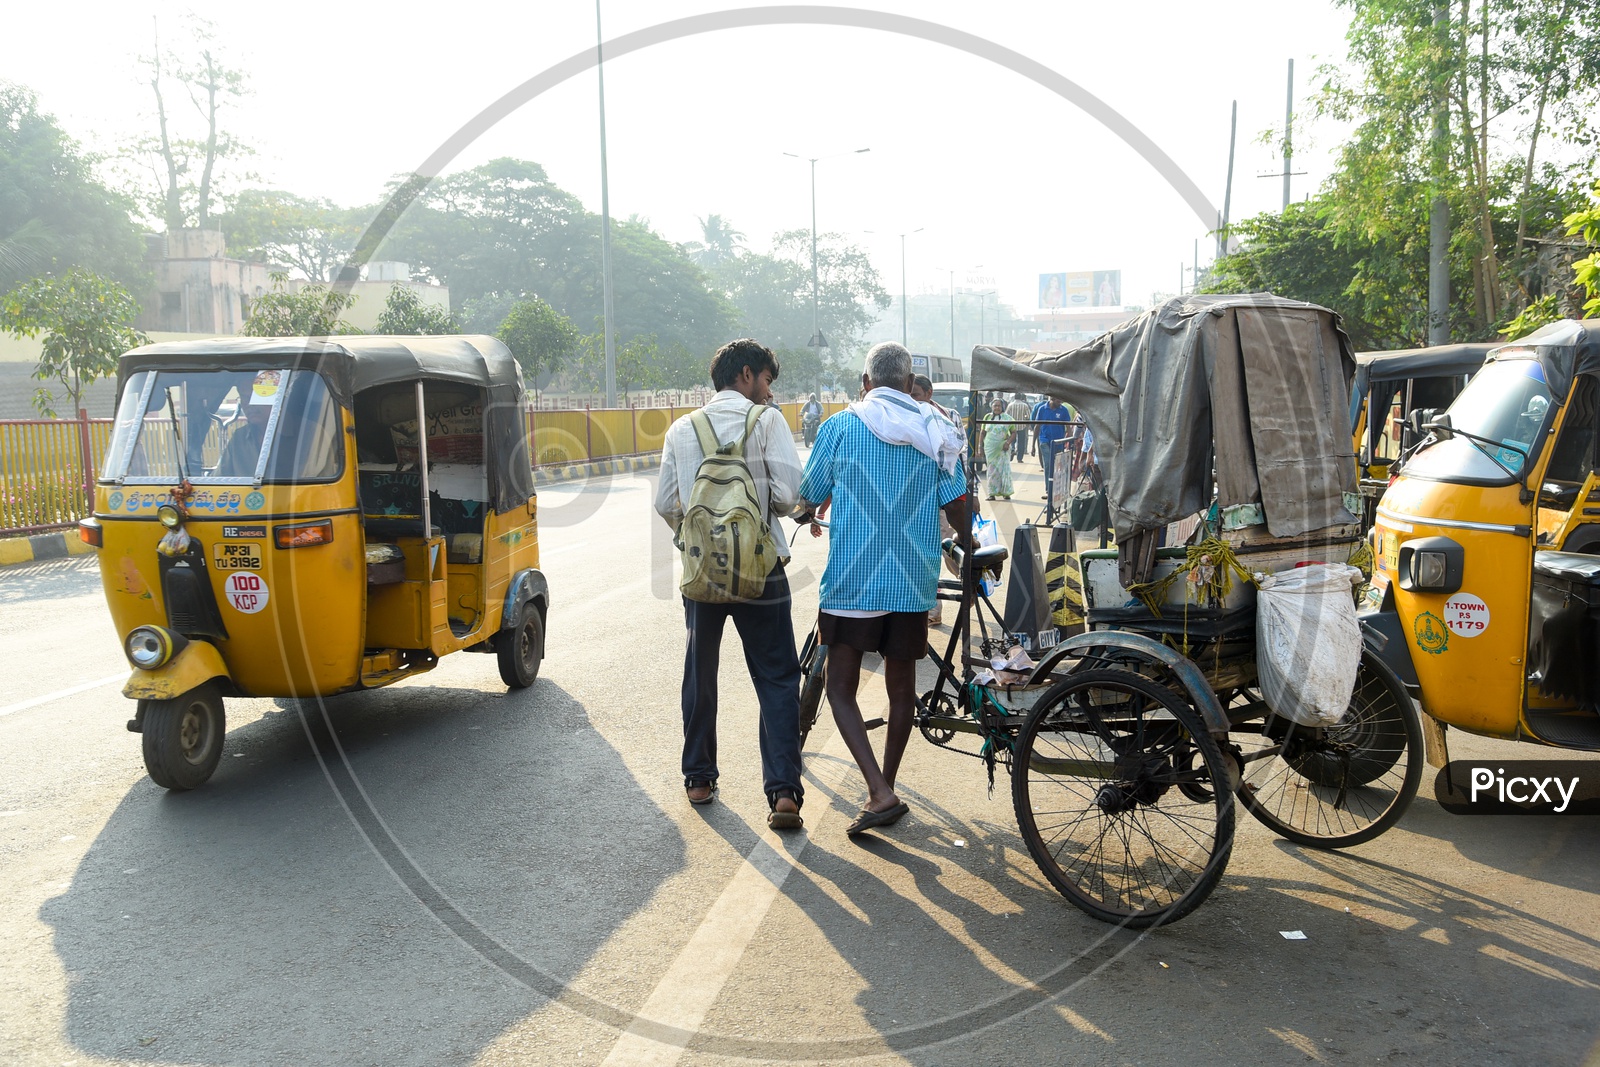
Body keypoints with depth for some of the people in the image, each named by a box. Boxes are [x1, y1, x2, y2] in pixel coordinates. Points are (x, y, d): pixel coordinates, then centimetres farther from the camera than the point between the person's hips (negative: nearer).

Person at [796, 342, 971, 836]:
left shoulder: (841, 426, -2)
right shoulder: (934, 430, 3)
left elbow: (810, 498, 7)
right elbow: (956, 504, 2)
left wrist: (806, 515, 32)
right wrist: (972, 548, 23)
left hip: (853, 579, -3)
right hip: (913, 579, 3)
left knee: (841, 687, 4)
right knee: (902, 687, 15)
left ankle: (880, 794, -9)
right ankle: (887, 789, 26)